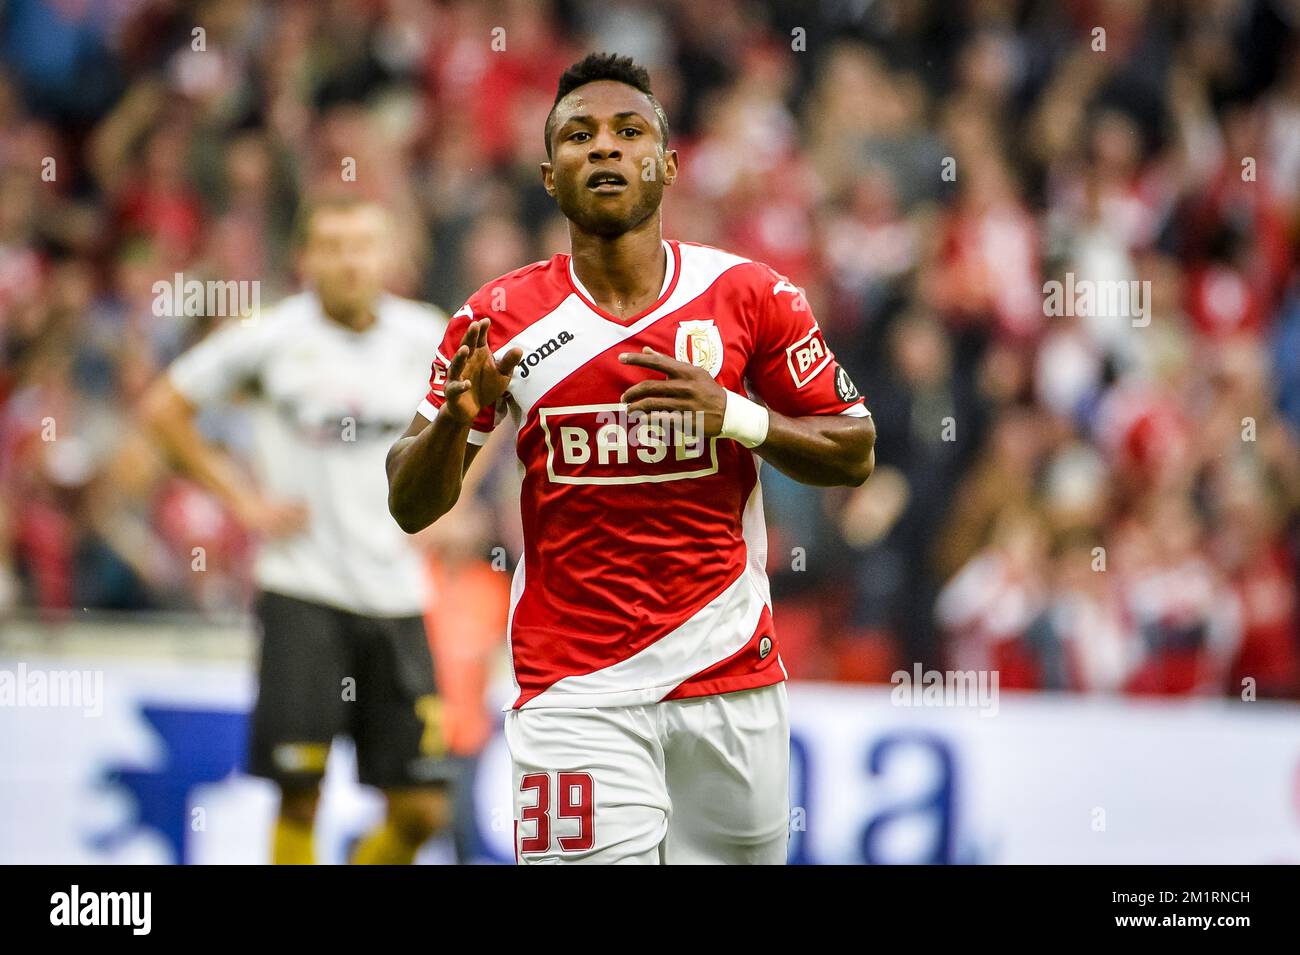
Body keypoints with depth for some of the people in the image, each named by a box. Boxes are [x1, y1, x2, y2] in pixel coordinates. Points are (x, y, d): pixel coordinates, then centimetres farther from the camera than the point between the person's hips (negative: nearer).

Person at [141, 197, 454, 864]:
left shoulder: (426, 338, 4)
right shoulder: (270, 335, -4)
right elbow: (163, 408, 6)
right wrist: (240, 498, 0)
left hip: (394, 591, 3)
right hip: (301, 589, -3)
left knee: (421, 808, 0)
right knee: (300, 799, -7)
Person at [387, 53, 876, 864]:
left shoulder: (750, 296, 1)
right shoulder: (503, 319, 1)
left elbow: (854, 455, 5)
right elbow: (410, 508, 3)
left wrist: (736, 416, -13)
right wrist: (454, 418, -18)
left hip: (734, 683, 2)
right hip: (574, 693, -1)